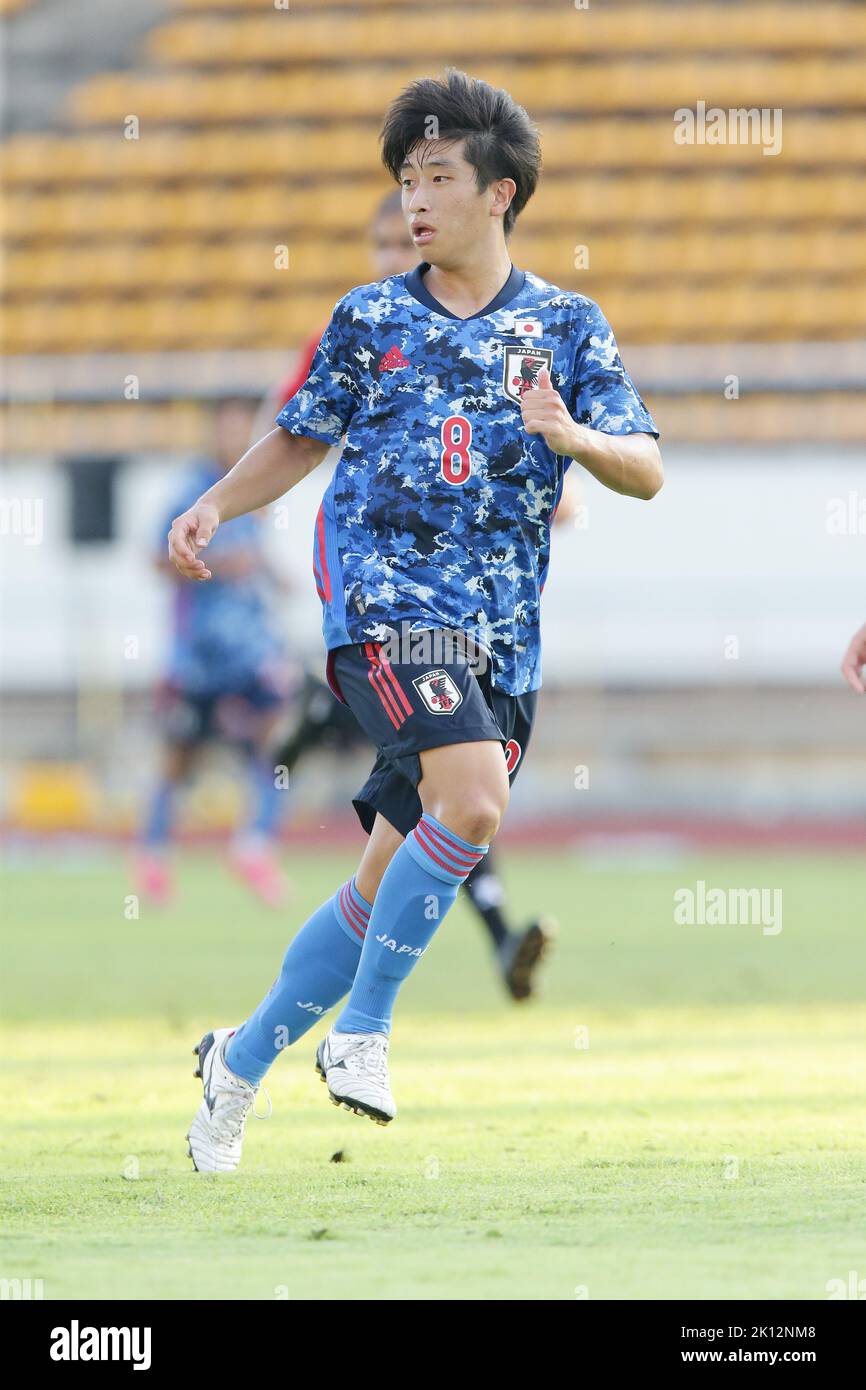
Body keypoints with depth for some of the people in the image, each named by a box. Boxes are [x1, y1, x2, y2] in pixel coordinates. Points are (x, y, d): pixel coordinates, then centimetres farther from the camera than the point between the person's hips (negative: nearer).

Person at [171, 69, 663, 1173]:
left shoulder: (568, 325, 8)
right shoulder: (369, 318, 9)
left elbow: (644, 471, 2)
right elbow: (300, 437, 21)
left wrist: (573, 438, -18)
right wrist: (216, 504, 5)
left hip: (500, 633, 3)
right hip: (384, 596, -3)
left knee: (387, 889, 5)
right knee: (473, 802, -27)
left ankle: (244, 1060, 22)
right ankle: (362, 1029, -14)